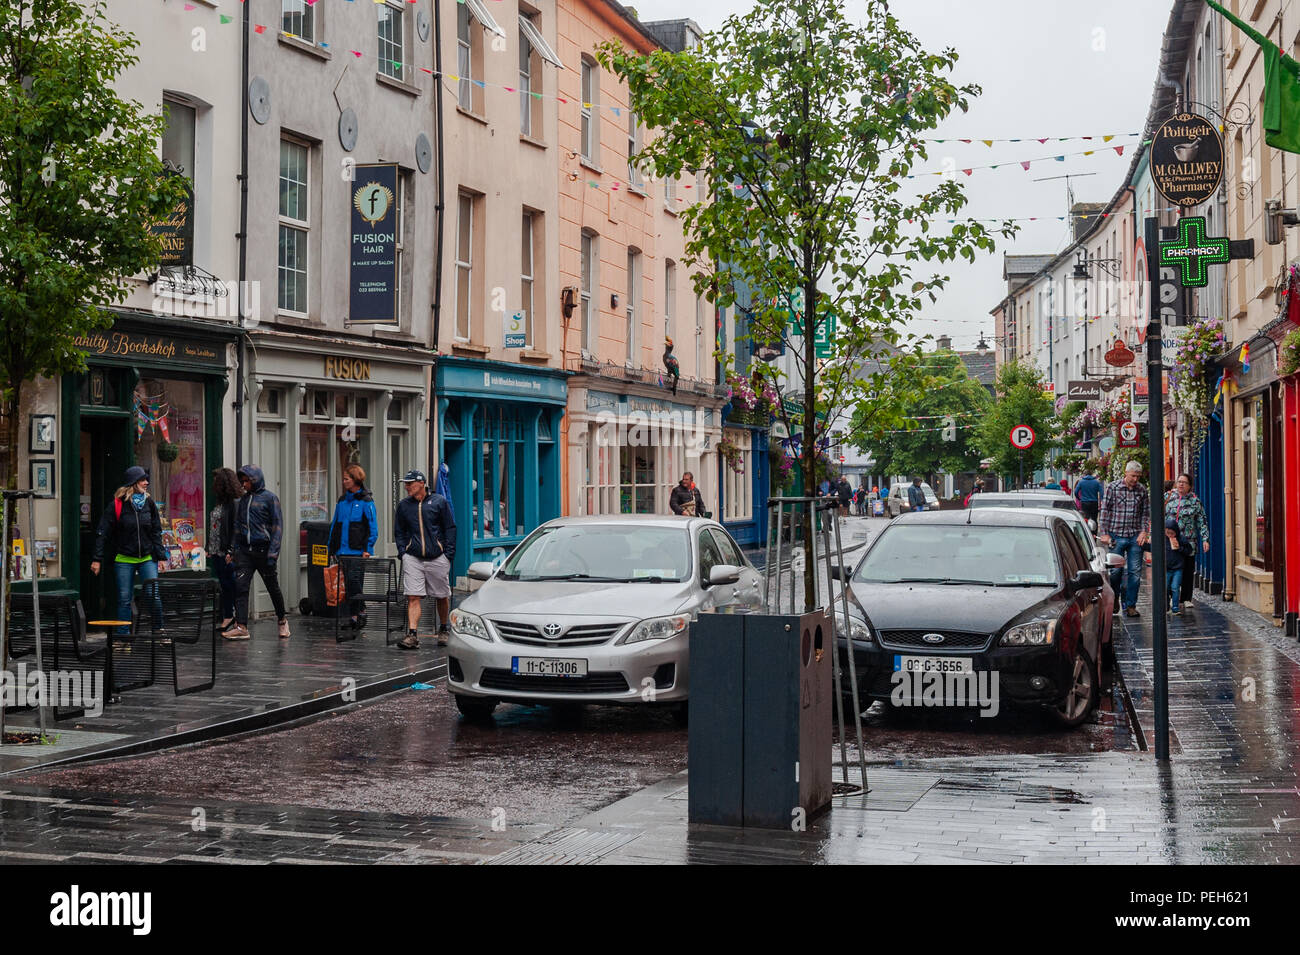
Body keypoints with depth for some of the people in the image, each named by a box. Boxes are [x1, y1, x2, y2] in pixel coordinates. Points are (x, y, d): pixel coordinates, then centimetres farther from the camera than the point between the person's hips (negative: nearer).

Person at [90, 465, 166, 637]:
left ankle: (158, 630, 9)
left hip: (147, 558, 2)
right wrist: (97, 559, -8)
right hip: (124, 559, -2)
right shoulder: (117, 505, -6)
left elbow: (156, 532, 11)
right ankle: (123, 634, 12)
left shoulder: (149, 503, 5)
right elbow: (103, 533, -4)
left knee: (154, 596, -6)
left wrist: (160, 556, 5)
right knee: (124, 599, 3)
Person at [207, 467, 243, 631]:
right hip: (215, 552, 8)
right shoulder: (217, 502, 15)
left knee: (231, 585, -3)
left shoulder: (235, 503, -12)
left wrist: (231, 551, -20)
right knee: (224, 586, 11)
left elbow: (236, 529, -16)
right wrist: (209, 548, 17)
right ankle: (227, 618, 14)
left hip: (226, 553, -8)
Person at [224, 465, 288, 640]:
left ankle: (282, 620, 26)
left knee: (273, 587, 6)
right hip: (244, 551, 5)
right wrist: (235, 550, 11)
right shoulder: (243, 499, 14)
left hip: (263, 550, -5)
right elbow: (238, 525, 19)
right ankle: (241, 627, -10)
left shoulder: (269, 498, -2)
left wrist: (273, 551, -14)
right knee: (240, 586, -8)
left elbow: (277, 525, -6)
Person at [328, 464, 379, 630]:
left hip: (358, 551, -6)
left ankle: (355, 614, -11)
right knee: (348, 584, 7)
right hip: (343, 551, 6)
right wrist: (332, 547, 15)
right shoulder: (342, 501, 15)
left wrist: (367, 548, -12)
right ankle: (360, 611, 17)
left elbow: (373, 528, -5)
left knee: (354, 581, -13)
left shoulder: (365, 501, -3)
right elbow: (334, 524, 21)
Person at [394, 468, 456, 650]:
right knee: (413, 597, -9)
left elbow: (450, 528, 4)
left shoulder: (439, 501, 0)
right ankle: (412, 635, -13)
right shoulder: (404, 505, 9)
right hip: (412, 558, 1)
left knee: (442, 596, 10)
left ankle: (443, 629, 29)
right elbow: (399, 531, 18)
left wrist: (449, 554, -3)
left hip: (437, 558, -1)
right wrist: (402, 552, 4)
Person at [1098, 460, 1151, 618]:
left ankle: (1130, 605, 8)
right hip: (1116, 535, -2)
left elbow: (1146, 513, 13)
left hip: (1135, 537, 3)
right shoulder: (1112, 487, -2)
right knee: (1116, 571, 1)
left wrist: (1144, 531, 0)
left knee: (1135, 572, 1)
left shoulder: (1142, 490, 6)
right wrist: (1104, 533, -5)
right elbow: (1105, 511, -1)